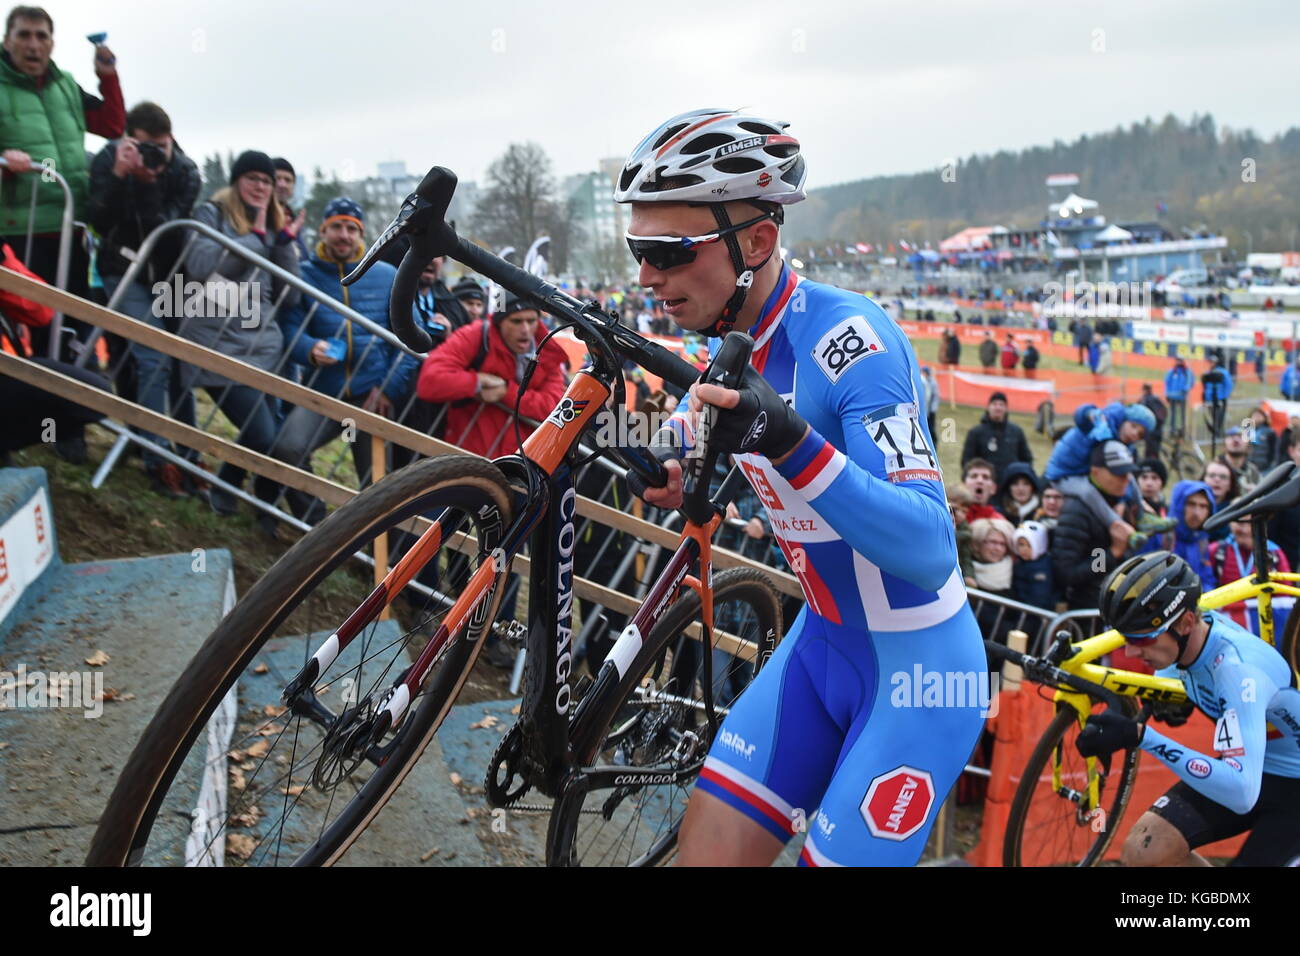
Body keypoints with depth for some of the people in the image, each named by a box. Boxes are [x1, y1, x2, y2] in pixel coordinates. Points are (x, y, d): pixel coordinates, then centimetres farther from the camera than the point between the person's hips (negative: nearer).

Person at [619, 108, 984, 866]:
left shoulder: (847, 336, -25)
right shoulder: (733, 337, -1)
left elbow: (931, 549, -33)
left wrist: (792, 444, -45)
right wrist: (672, 472, -3)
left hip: (917, 667, -7)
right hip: (821, 642, 7)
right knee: (706, 850, 4)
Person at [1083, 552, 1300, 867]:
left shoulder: (1239, 667, -34)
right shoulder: (1194, 631, -13)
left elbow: (1241, 792, -42)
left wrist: (1139, 736, -47)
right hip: (1245, 767, 6)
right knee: (1142, 851, -14)